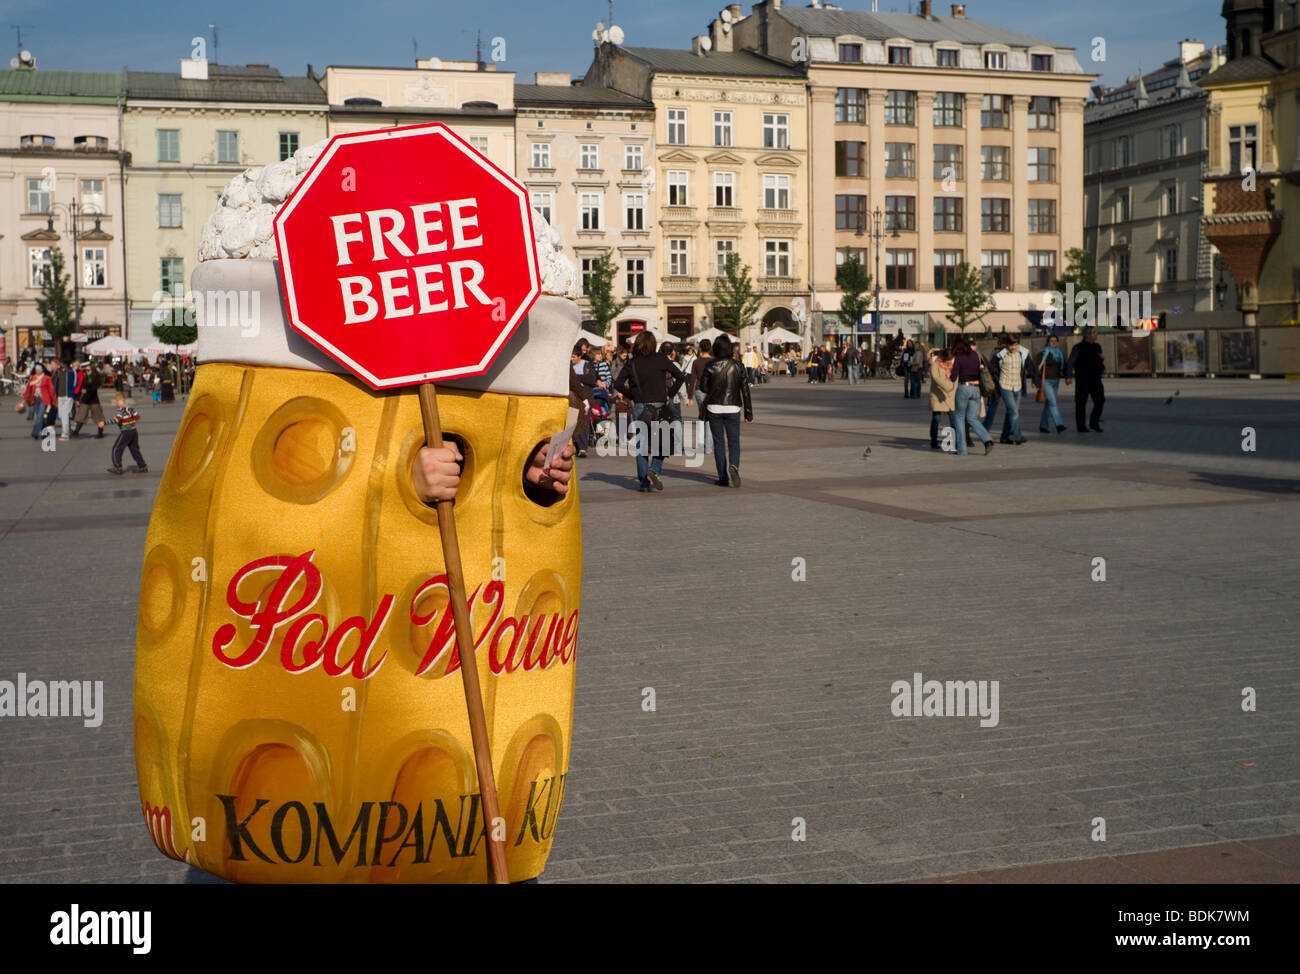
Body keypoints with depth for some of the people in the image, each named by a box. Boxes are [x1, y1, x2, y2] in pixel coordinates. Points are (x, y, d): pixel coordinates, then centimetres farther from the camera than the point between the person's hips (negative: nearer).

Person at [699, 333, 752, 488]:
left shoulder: (710, 366, -7)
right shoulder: (737, 366, -4)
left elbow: (704, 388, -1)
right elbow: (745, 390, -2)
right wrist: (749, 413, 3)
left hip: (714, 407, 0)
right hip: (733, 408, 0)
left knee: (718, 442, 8)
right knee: (734, 441, 8)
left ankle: (723, 478, 7)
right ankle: (733, 465, -21)